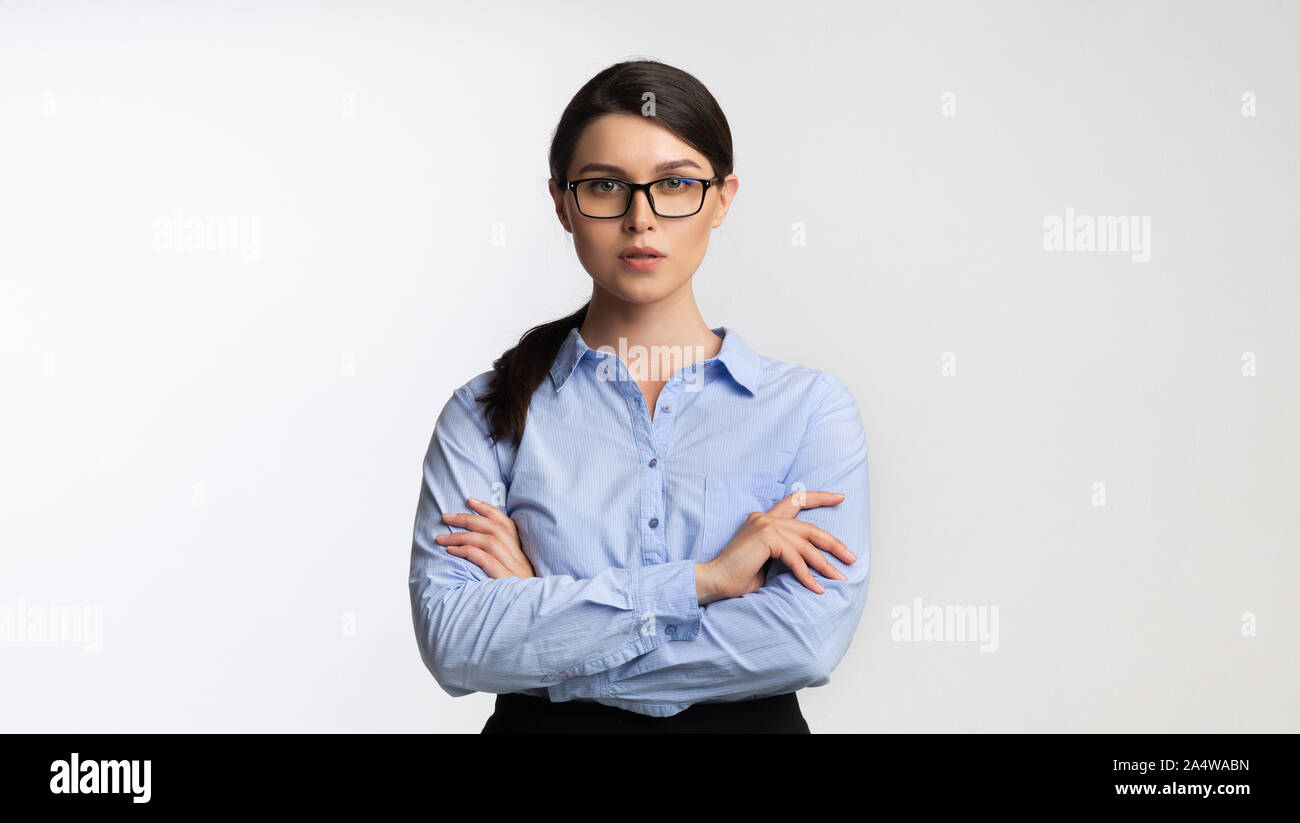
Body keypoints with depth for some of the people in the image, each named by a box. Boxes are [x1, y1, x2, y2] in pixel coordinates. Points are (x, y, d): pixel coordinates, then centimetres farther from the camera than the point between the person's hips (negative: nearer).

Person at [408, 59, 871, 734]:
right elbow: (450, 640, -9)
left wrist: (542, 607, -9)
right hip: (542, 724, 0)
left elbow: (808, 641, -10)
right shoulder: (486, 413, 3)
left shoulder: (809, 406, 3)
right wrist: (702, 580, -13)